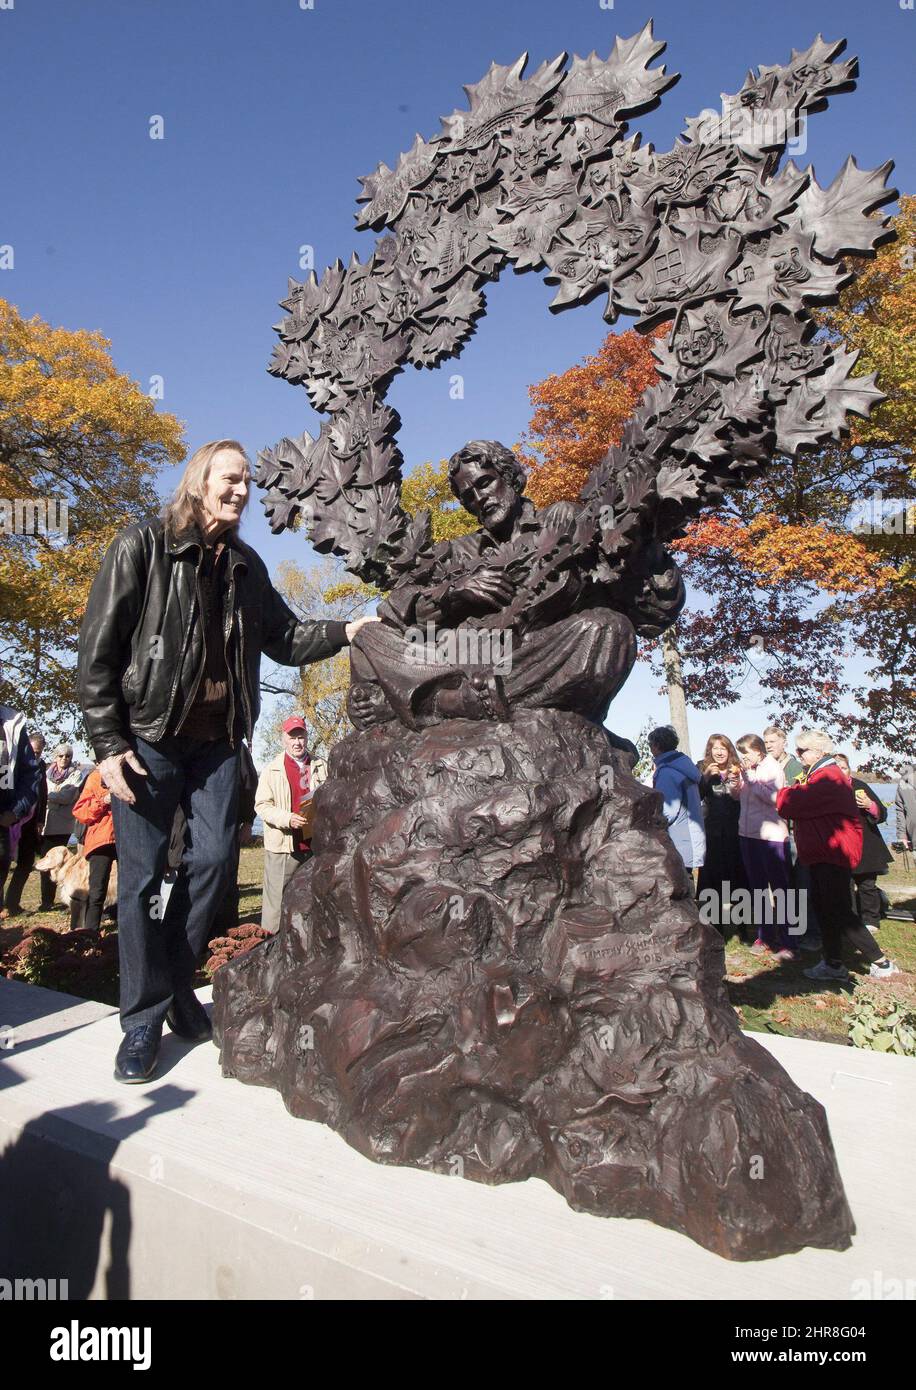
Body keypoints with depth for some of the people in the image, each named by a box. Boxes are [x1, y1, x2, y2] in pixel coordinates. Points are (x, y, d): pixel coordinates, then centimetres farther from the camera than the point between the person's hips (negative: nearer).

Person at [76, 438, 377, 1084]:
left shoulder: (245, 564, 13)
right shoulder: (143, 547, -4)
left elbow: (284, 637, 16)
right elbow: (98, 652, -7)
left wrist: (345, 631, -1)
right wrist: (109, 745, -12)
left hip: (217, 736, 5)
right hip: (149, 735, -4)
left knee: (215, 859, 4)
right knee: (143, 875, -1)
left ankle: (176, 987, 25)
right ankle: (145, 1017, 14)